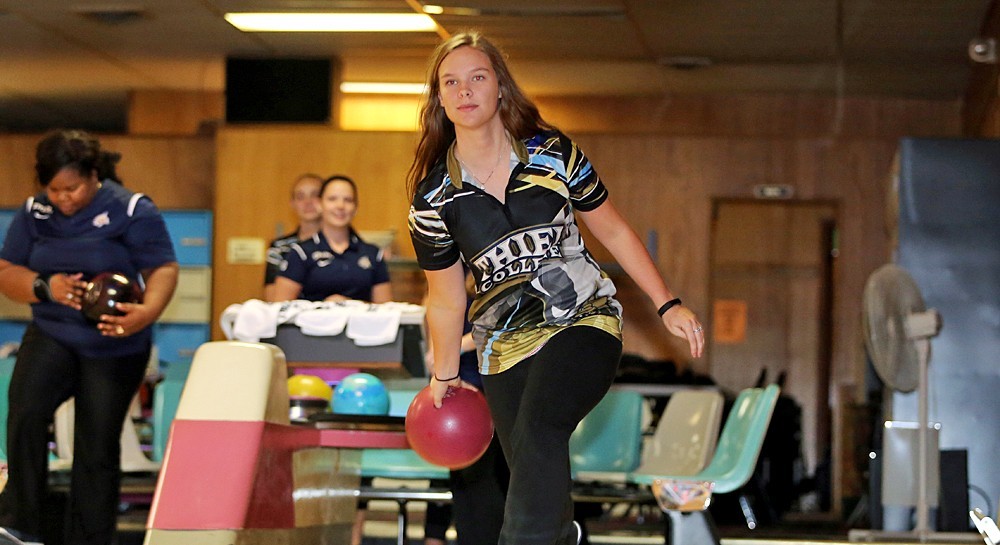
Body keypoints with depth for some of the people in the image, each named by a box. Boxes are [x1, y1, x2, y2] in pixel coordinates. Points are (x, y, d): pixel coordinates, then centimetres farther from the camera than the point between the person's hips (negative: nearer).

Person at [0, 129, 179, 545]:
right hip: (50, 336, 2)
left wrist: (147, 312, -29)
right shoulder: (34, 213, 3)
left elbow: (163, 269, -9)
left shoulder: (131, 211, -7)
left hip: (115, 349, -2)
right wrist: (45, 287, -18)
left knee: (97, 450, 3)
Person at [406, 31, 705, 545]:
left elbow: (613, 231, 5)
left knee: (539, 428, -29)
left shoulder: (553, 155, -7)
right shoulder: (433, 198, -5)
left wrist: (668, 305, 3)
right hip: (505, 343, 3)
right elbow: (446, 300, 8)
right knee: (537, 482, 3)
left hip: (585, 319, -2)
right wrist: (445, 376, 16)